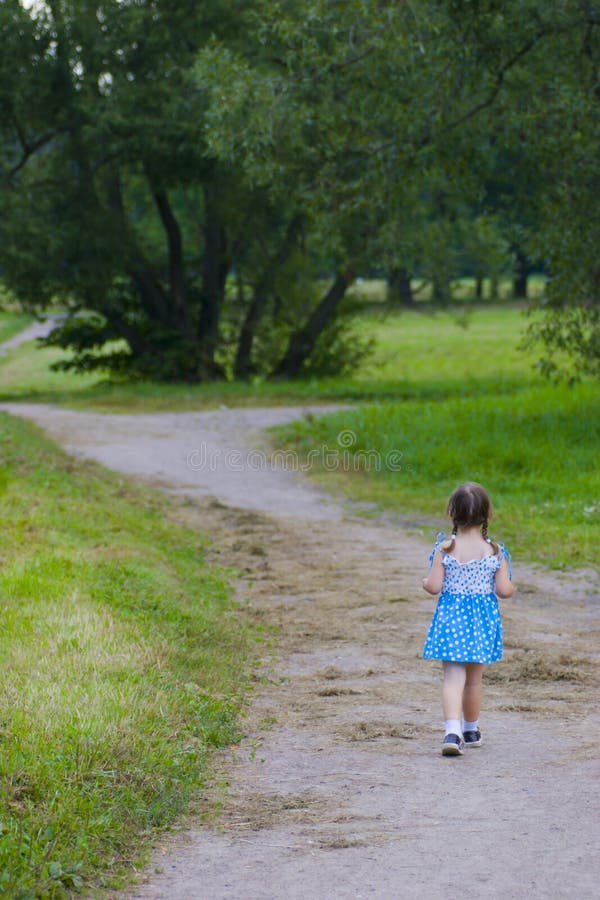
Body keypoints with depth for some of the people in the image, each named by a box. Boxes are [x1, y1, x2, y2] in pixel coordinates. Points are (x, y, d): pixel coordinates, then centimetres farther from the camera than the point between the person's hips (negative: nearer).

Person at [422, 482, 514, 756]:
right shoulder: (496, 552, -8)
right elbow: (504, 590, -10)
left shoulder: (445, 549, -10)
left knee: (453, 677, -4)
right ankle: (471, 731, 35)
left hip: (451, 618, -2)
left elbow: (434, 586, -11)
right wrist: (509, 584, 12)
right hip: (482, 620, 2)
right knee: (474, 679, 17)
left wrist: (425, 582, 11)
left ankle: (453, 731, -23)